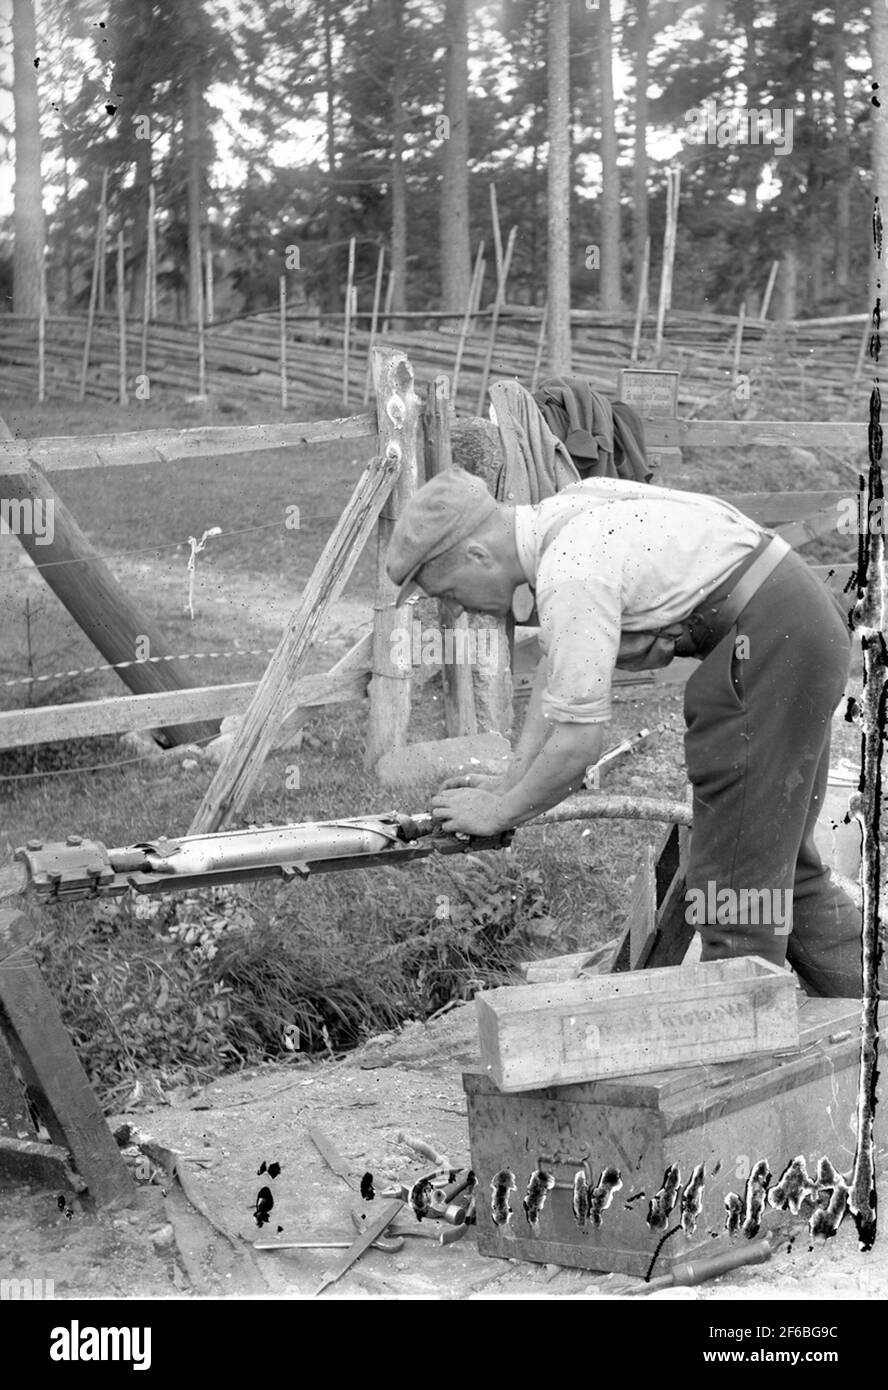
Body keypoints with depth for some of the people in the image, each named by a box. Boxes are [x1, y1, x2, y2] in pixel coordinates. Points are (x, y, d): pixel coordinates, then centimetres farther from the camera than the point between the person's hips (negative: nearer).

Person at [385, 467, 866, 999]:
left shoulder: (571, 574, -22)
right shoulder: (560, 521, 8)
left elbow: (579, 740, -18)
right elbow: (556, 668, 19)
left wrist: (499, 811, -4)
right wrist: (513, 779, 16)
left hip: (774, 647, -10)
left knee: (738, 868, -3)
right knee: (778, 857, 19)